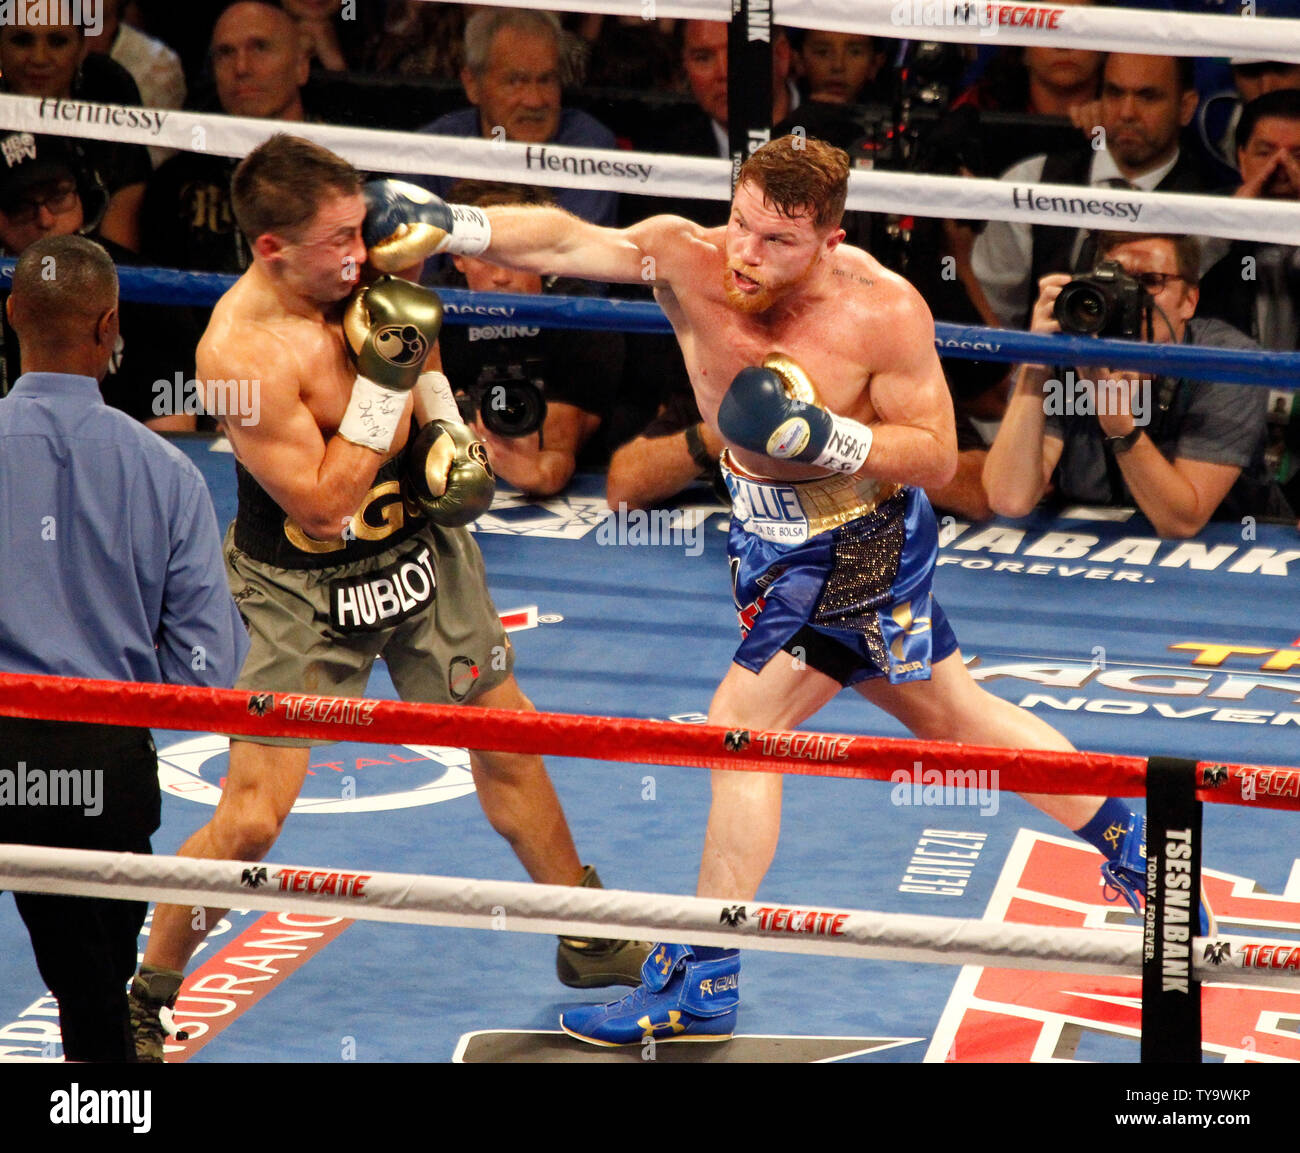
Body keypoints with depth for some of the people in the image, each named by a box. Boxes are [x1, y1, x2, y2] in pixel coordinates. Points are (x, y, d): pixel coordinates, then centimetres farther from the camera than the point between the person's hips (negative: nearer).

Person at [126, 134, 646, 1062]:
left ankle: (589, 940, 33)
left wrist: (447, 426, -4)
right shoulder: (241, 351, -29)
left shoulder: (360, 270, -10)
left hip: (419, 546, 6)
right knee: (251, 819, -9)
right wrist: (385, 380, -29)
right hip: (304, 592, -6)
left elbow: (421, 345, 14)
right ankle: (143, 1001, 11)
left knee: (508, 750, 15)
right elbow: (322, 503, -27)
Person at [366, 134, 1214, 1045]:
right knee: (948, 712, 21)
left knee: (741, 731, -11)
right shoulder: (688, 259, -16)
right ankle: (1129, 846, 39)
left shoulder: (885, 312, -25)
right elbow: (565, 241, -27)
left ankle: (701, 983, -3)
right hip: (776, 531, 7)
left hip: (854, 549, -7)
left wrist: (829, 439, -33)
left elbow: (937, 457, -19)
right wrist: (450, 225, -41)